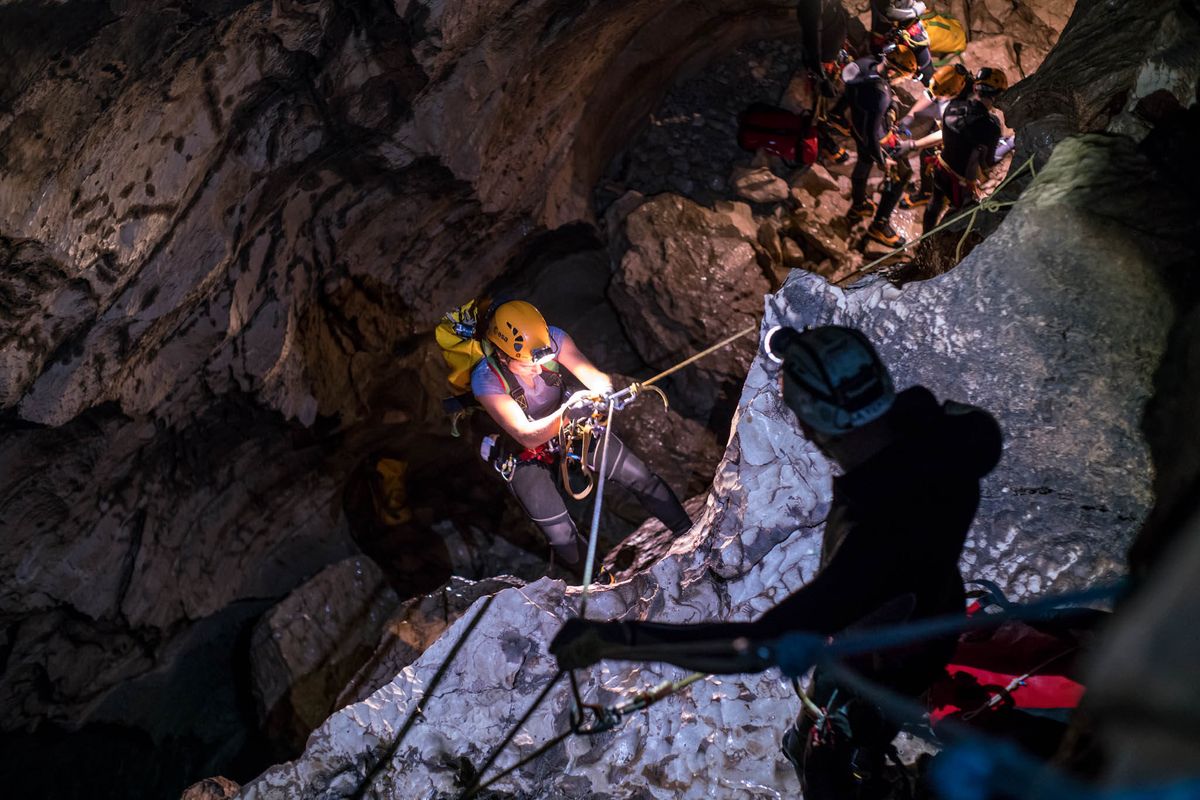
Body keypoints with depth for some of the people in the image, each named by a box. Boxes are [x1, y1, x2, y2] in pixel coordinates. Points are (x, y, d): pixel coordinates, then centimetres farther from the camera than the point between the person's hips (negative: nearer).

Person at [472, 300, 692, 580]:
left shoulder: (551, 339, -26)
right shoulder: (486, 380, -34)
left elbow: (591, 374, -28)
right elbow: (527, 436, -37)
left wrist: (606, 392, -52)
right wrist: (564, 413, -54)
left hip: (568, 424, 4)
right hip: (525, 452, -3)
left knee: (641, 477, -1)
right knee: (562, 536, -11)